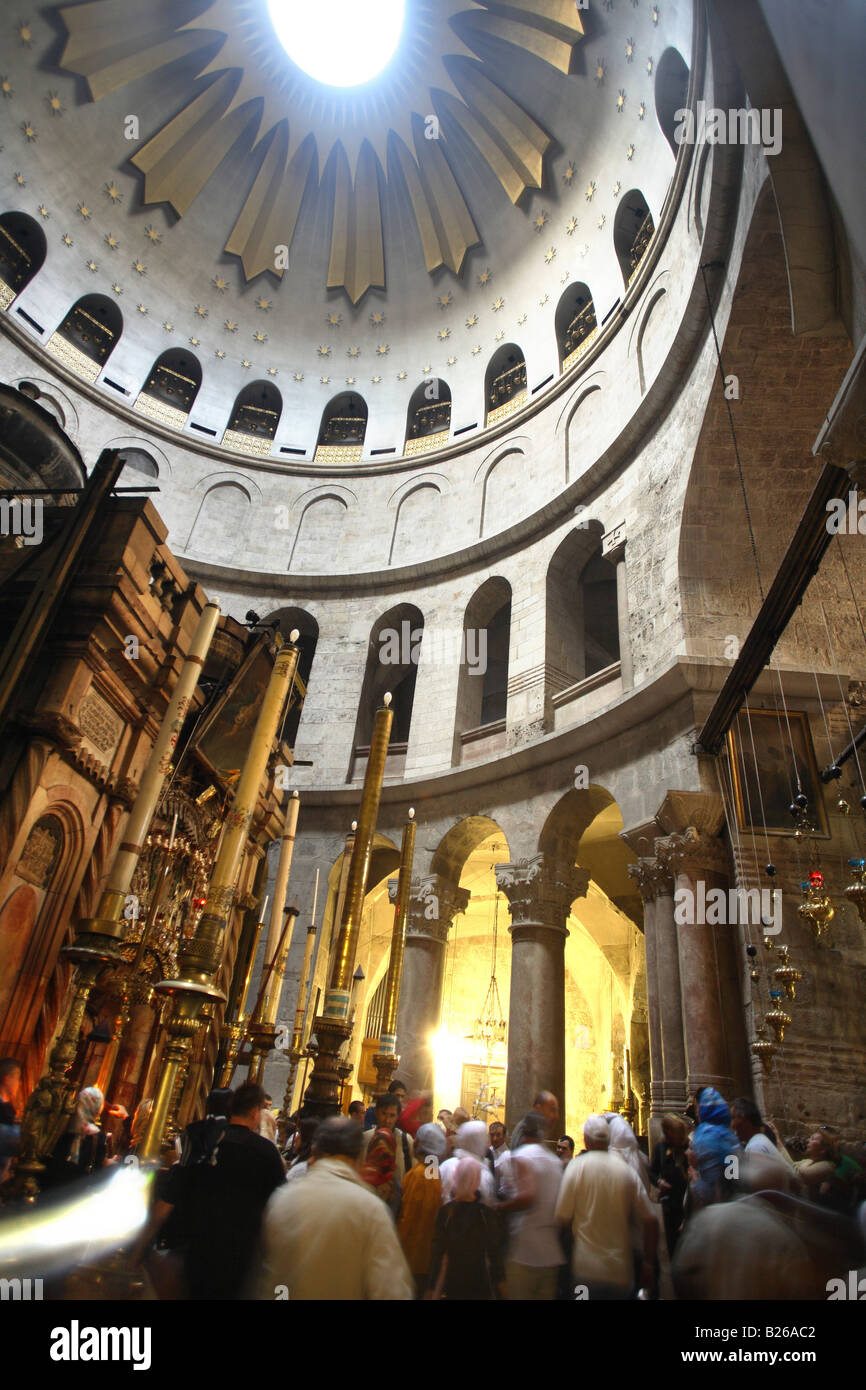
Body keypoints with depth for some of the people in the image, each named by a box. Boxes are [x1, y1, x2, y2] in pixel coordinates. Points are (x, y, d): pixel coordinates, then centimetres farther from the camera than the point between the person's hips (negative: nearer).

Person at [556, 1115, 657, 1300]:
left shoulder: (576, 1166, -9)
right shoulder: (628, 1171, -2)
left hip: (586, 1270, -3)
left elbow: (563, 1217, -7)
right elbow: (650, 1221, 0)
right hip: (622, 1272, 3)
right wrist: (648, 1263, 11)